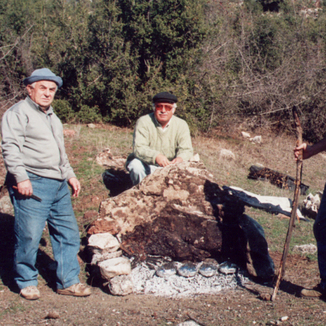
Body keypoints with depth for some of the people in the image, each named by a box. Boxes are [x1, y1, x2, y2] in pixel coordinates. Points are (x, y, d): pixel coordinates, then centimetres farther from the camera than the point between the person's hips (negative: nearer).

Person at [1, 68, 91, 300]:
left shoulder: (52, 116, 23)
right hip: (33, 185, -8)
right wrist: (21, 178, -22)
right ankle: (27, 282, 13)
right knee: (29, 236, -5)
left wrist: (70, 175, 25)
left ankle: (68, 282, 17)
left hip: (59, 185, 8)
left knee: (68, 233, 8)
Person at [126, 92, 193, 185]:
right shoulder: (143, 122, -13)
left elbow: (186, 150, -13)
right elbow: (139, 148, -25)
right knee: (136, 165, -33)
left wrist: (180, 158, -40)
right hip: (146, 165, -2)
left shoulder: (181, 125, -5)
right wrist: (156, 156, -46)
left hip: (169, 167, 2)